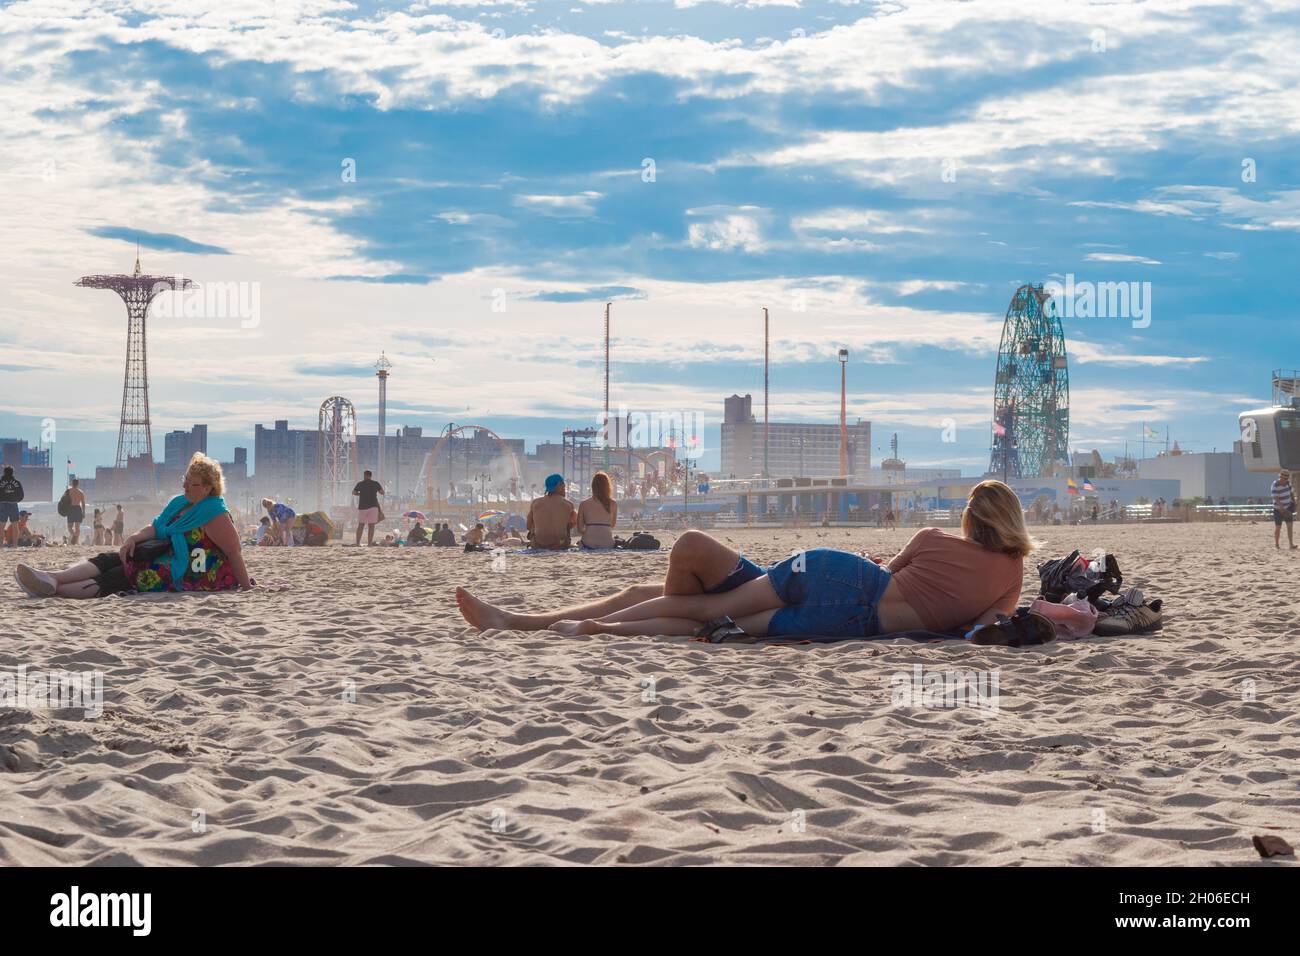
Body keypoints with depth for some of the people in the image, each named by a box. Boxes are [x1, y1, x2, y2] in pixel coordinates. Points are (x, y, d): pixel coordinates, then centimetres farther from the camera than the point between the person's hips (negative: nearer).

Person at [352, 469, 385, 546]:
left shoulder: (360, 484, 2)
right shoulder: (375, 484, 1)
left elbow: (353, 493, 5)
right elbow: (382, 492, 8)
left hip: (362, 506, 1)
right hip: (373, 506, -1)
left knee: (360, 525, 11)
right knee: (371, 526, -1)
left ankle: (357, 543, 5)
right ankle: (369, 544, -7)